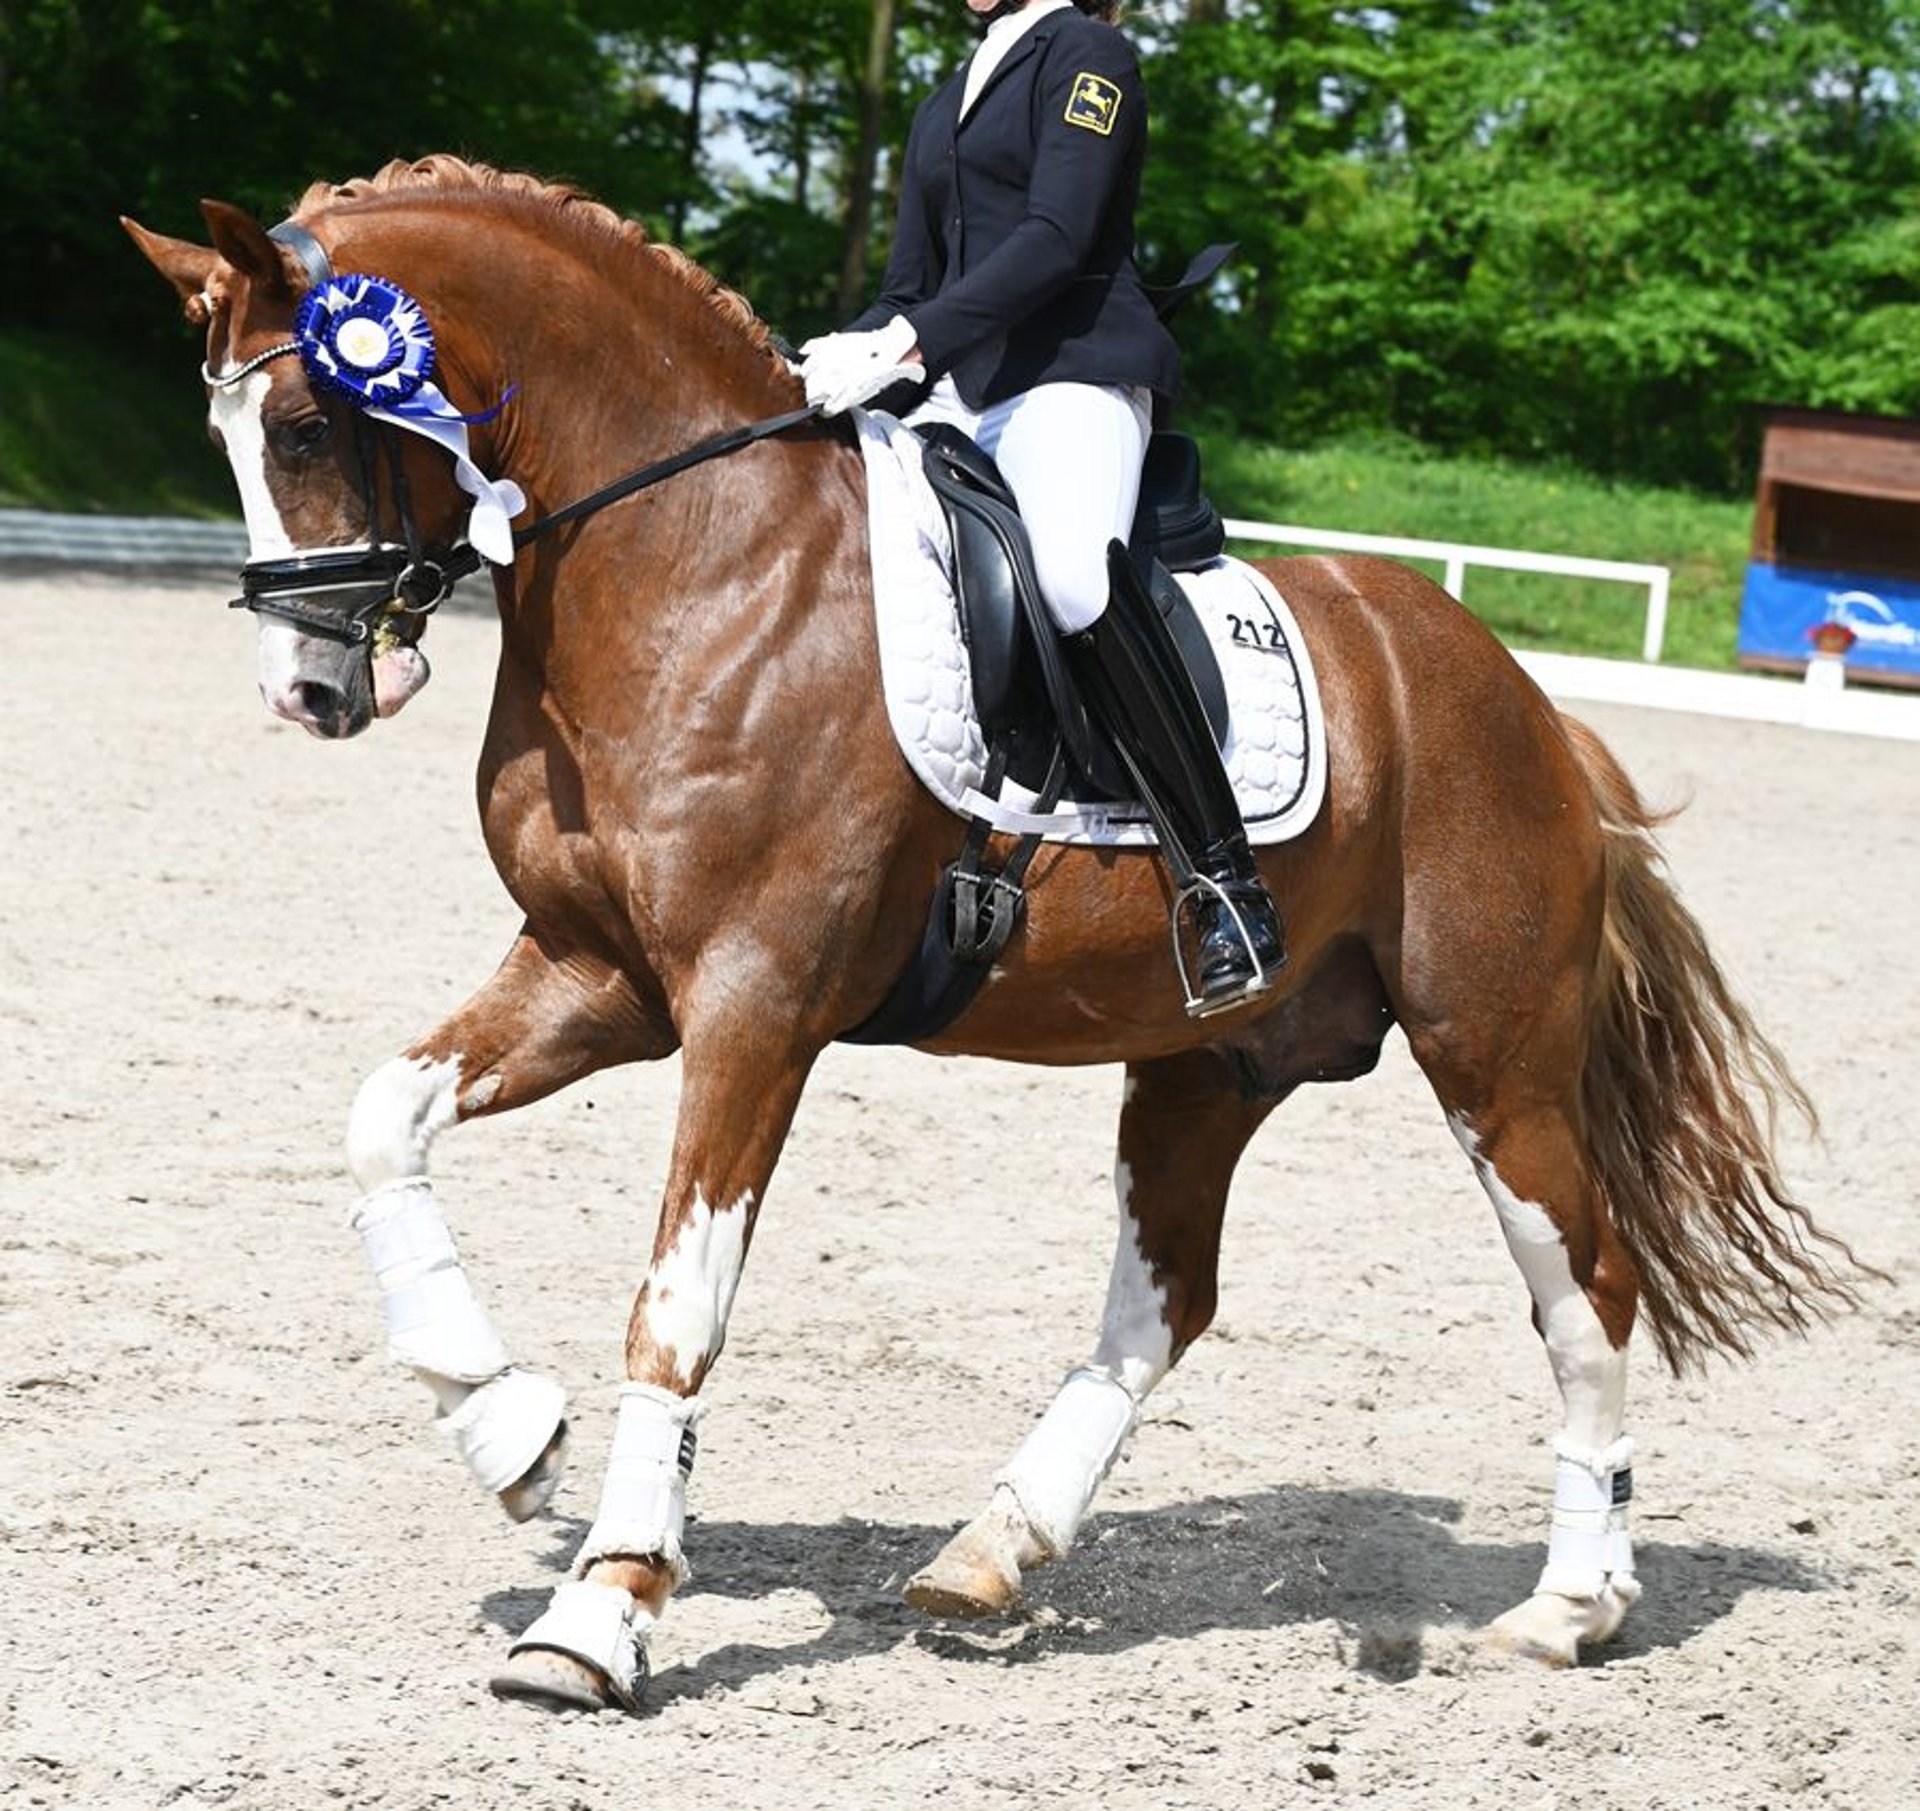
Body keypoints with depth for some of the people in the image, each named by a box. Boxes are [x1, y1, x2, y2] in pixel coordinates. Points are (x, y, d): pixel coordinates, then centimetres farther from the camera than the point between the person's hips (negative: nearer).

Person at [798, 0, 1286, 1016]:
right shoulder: (944, 108, 25)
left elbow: (1055, 237, -14)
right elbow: (909, 286, 22)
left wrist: (909, 342, -24)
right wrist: (845, 358, 2)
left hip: (1073, 371, -9)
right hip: (961, 394, 9)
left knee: (1074, 574, -36)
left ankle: (1229, 891, -36)